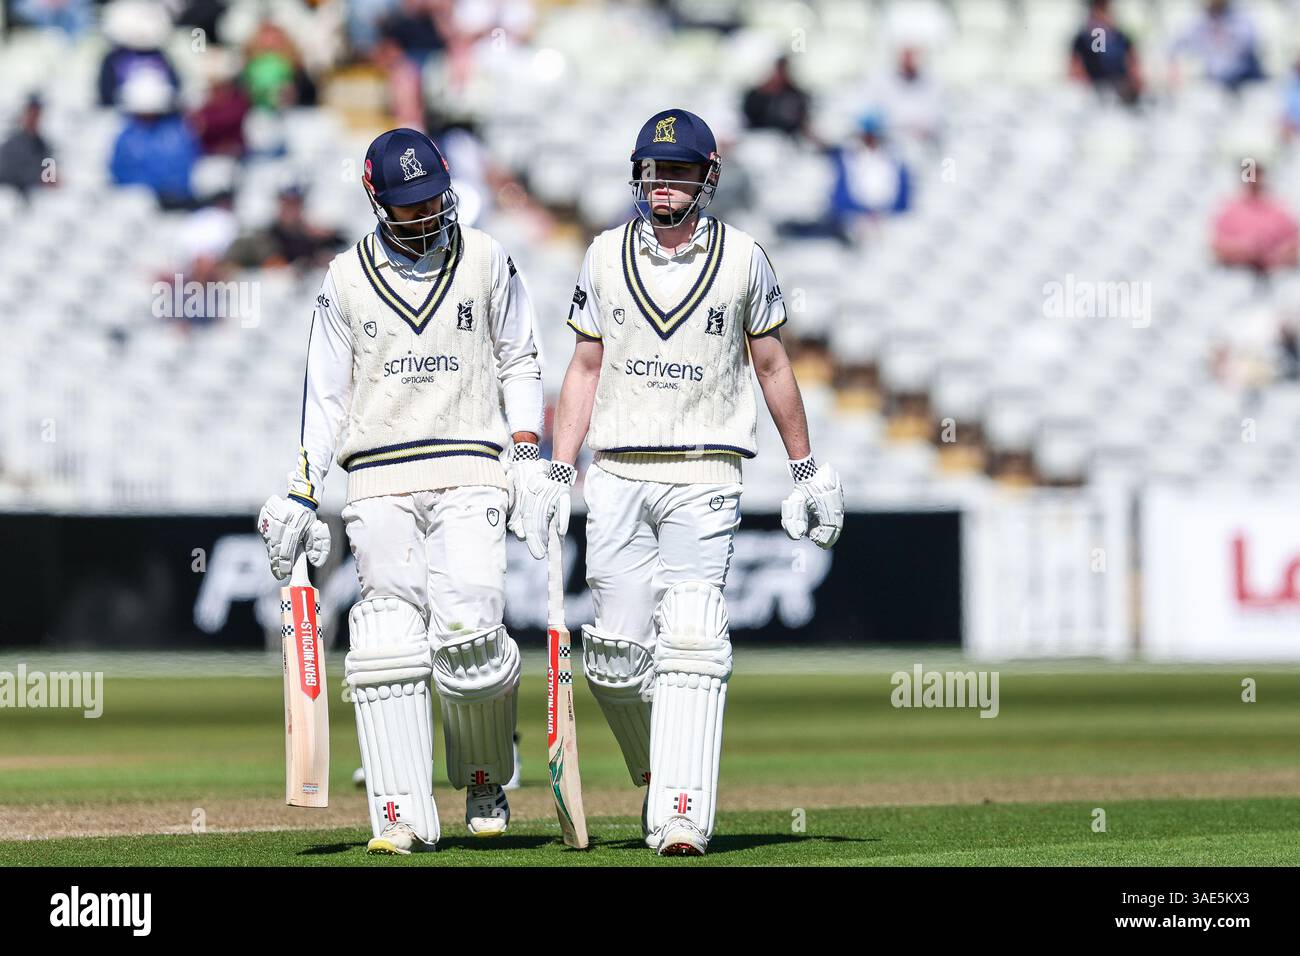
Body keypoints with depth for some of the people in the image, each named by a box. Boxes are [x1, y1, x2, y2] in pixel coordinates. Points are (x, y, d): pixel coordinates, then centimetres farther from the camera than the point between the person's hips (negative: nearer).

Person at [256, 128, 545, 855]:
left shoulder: (486, 261, 8)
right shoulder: (347, 279, 10)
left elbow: (520, 361, 13)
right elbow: (325, 394, 13)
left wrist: (527, 457, 2)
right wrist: (301, 495, 7)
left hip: (469, 474, -1)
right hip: (381, 485, 1)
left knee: (467, 633, -16)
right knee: (390, 644, -8)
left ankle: (487, 780, 8)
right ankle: (404, 816, -8)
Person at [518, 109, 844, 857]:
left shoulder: (741, 258, 2)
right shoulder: (607, 257, 8)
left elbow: (772, 366, 11)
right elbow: (585, 369, 12)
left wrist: (808, 472, 13)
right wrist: (558, 472, 5)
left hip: (705, 478, -2)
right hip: (619, 478, 3)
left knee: (691, 645, -14)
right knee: (615, 655, -1)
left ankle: (682, 816, -18)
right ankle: (655, 769, 24)